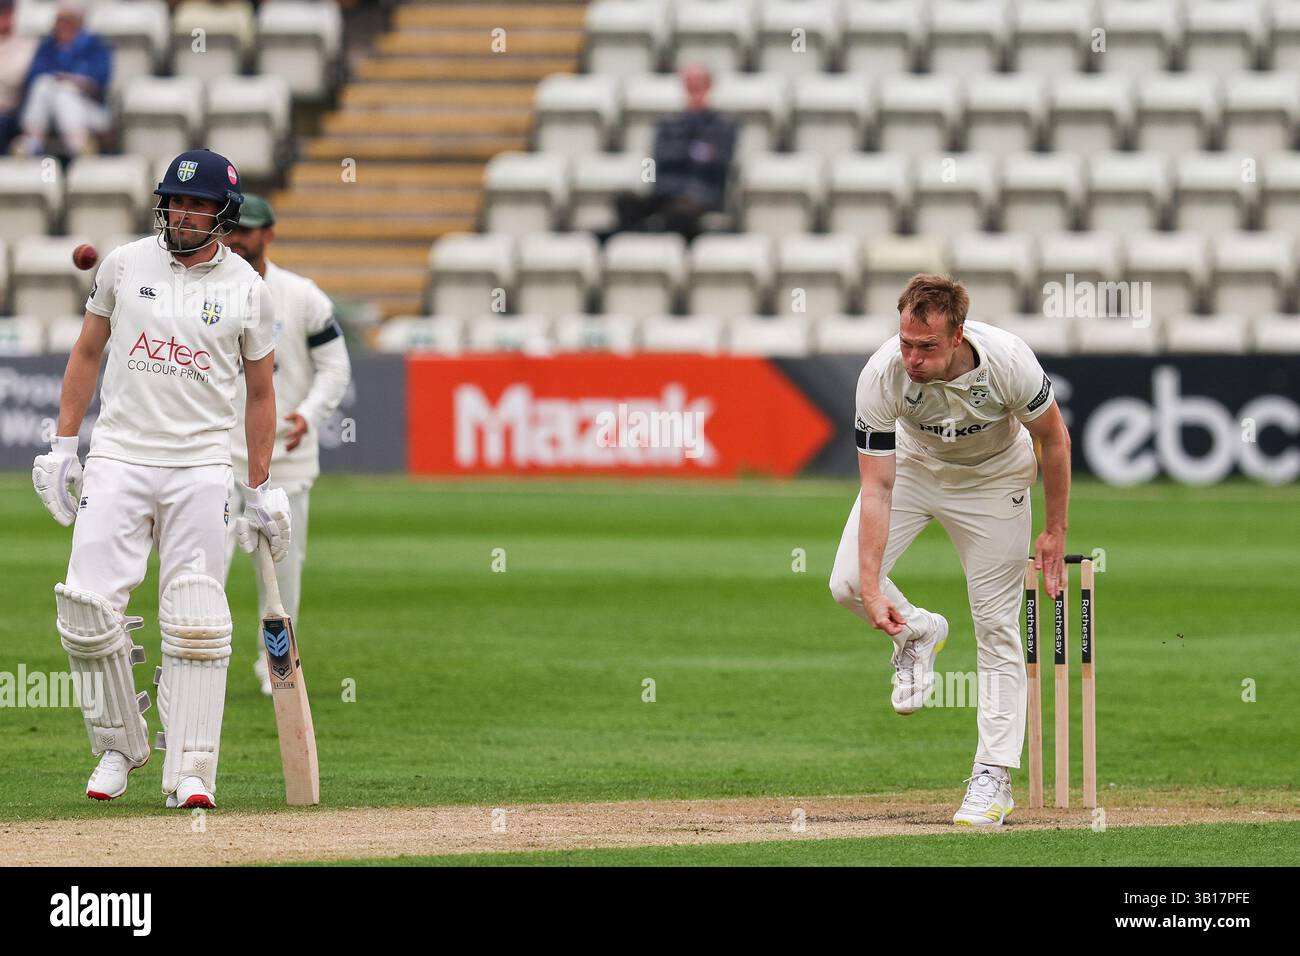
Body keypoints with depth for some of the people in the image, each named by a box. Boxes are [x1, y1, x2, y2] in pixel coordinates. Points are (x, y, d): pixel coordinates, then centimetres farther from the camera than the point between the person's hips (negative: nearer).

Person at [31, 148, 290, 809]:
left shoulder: (247, 289, 3)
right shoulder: (125, 265, 5)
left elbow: (259, 392, 11)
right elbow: (87, 353, 12)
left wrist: (260, 491, 8)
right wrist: (62, 448, 6)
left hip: (200, 468, -1)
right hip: (117, 458, 1)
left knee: (195, 623, -6)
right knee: (88, 606, -8)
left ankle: (191, 770, -2)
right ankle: (118, 743, 11)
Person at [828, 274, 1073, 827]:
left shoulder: (1008, 361, -35)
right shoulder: (881, 376, -34)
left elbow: (1054, 439, -15)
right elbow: (876, 488, -30)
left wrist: (1056, 531, -9)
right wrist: (872, 591, -36)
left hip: (994, 478, -1)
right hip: (913, 465, 1)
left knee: (997, 628, -3)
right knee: (847, 583, -17)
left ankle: (994, 777, 5)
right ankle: (916, 633, 16)